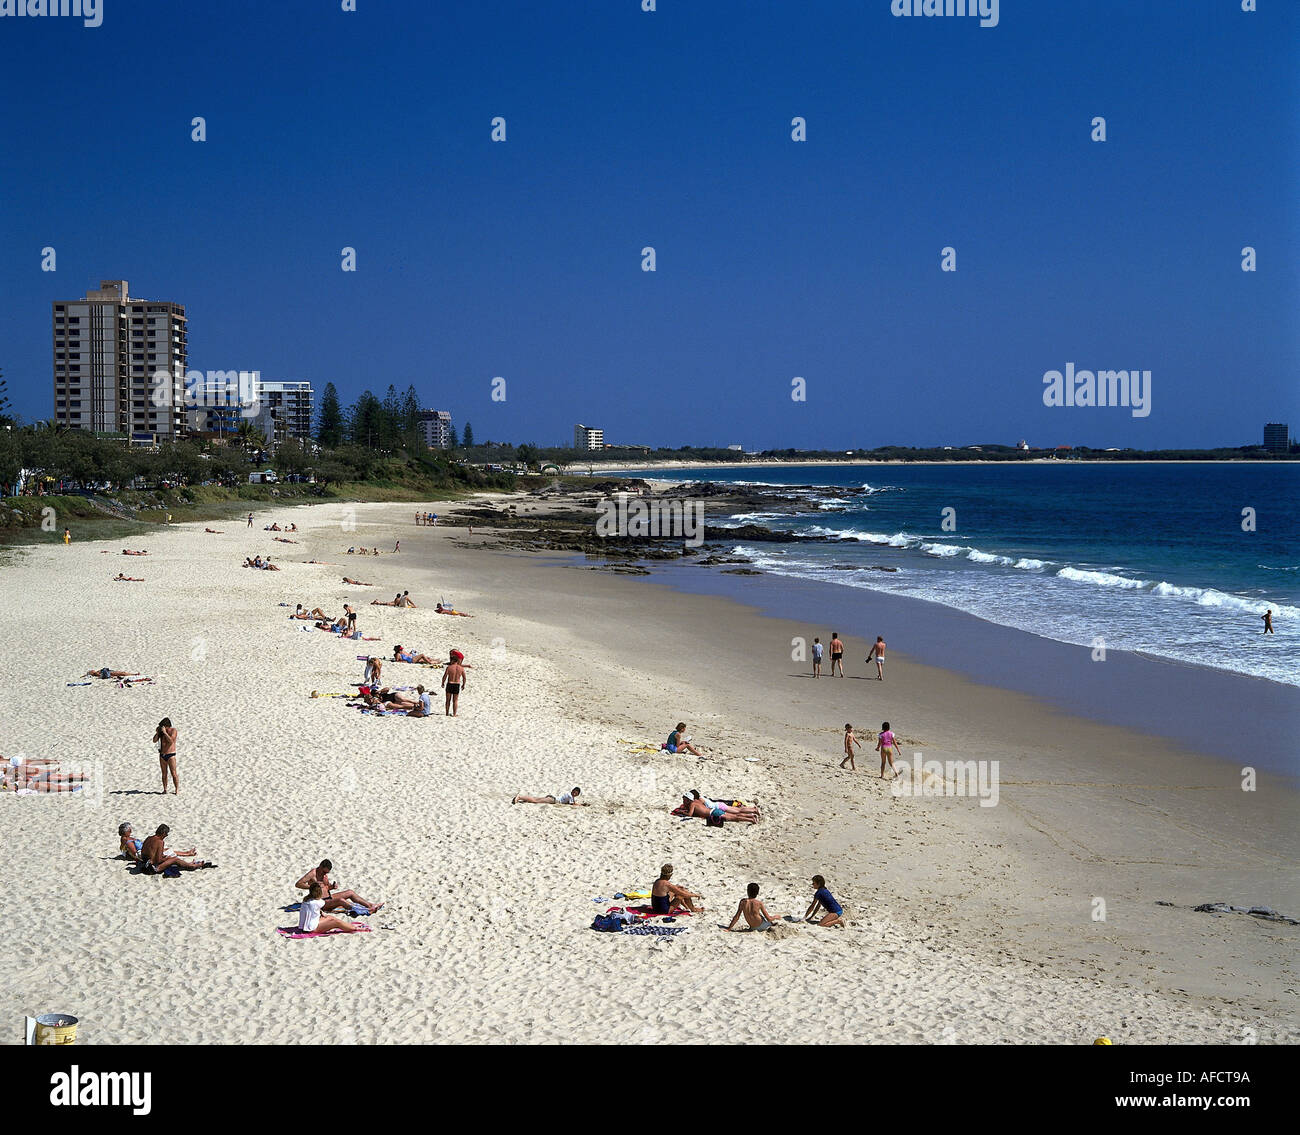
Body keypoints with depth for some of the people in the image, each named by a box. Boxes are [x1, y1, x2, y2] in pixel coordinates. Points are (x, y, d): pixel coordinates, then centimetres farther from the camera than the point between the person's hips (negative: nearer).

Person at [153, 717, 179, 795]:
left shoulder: (173, 730, -9)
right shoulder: (161, 731, 5)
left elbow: (171, 741, -23)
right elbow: (154, 741, 2)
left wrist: (164, 732, -23)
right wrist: (157, 732, -10)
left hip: (171, 755, -5)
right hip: (162, 755, 5)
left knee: (174, 774, -6)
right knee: (164, 774, 8)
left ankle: (177, 790, -2)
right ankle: (165, 790, 14)